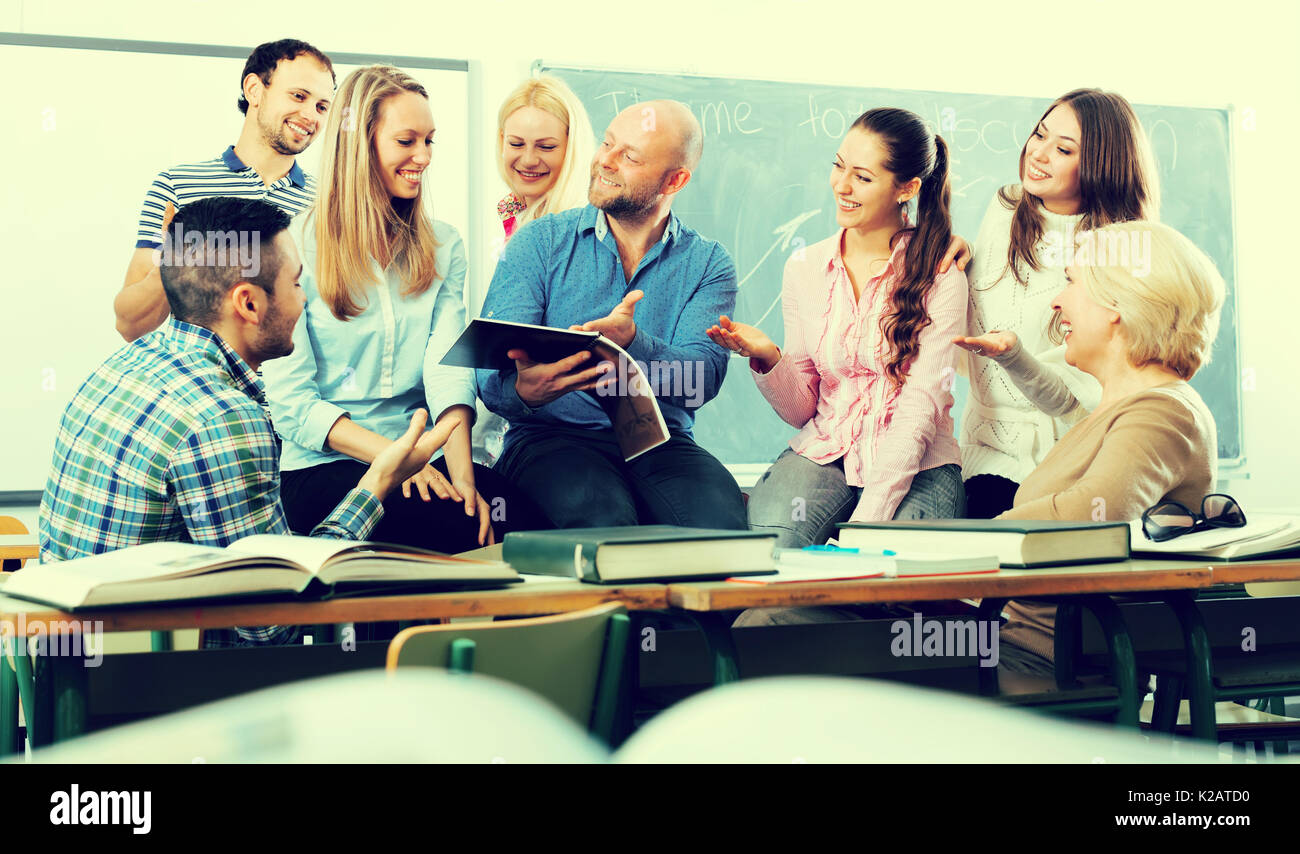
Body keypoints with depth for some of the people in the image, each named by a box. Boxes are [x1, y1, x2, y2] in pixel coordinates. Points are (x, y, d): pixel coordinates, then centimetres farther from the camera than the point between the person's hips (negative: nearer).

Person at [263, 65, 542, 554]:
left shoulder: (443, 247, 13)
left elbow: (448, 367, -2)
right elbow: (291, 401, -6)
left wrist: (462, 476, -20)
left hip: (427, 457, 4)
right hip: (325, 465, -4)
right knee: (459, 532, -33)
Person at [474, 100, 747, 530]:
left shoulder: (708, 264, 10)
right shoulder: (540, 243, 7)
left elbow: (702, 378, -8)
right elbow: (493, 375, -3)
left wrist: (632, 344, -29)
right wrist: (524, 390, -29)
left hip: (660, 443, 2)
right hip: (552, 438, -1)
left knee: (721, 522, -30)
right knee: (604, 521, -35)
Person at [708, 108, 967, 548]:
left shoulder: (939, 276, -5)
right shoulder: (805, 268, 7)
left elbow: (921, 407, -12)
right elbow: (800, 410, 9)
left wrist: (868, 516, -22)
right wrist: (768, 360, -14)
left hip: (917, 463, -1)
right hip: (822, 453, 1)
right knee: (766, 547, -29)